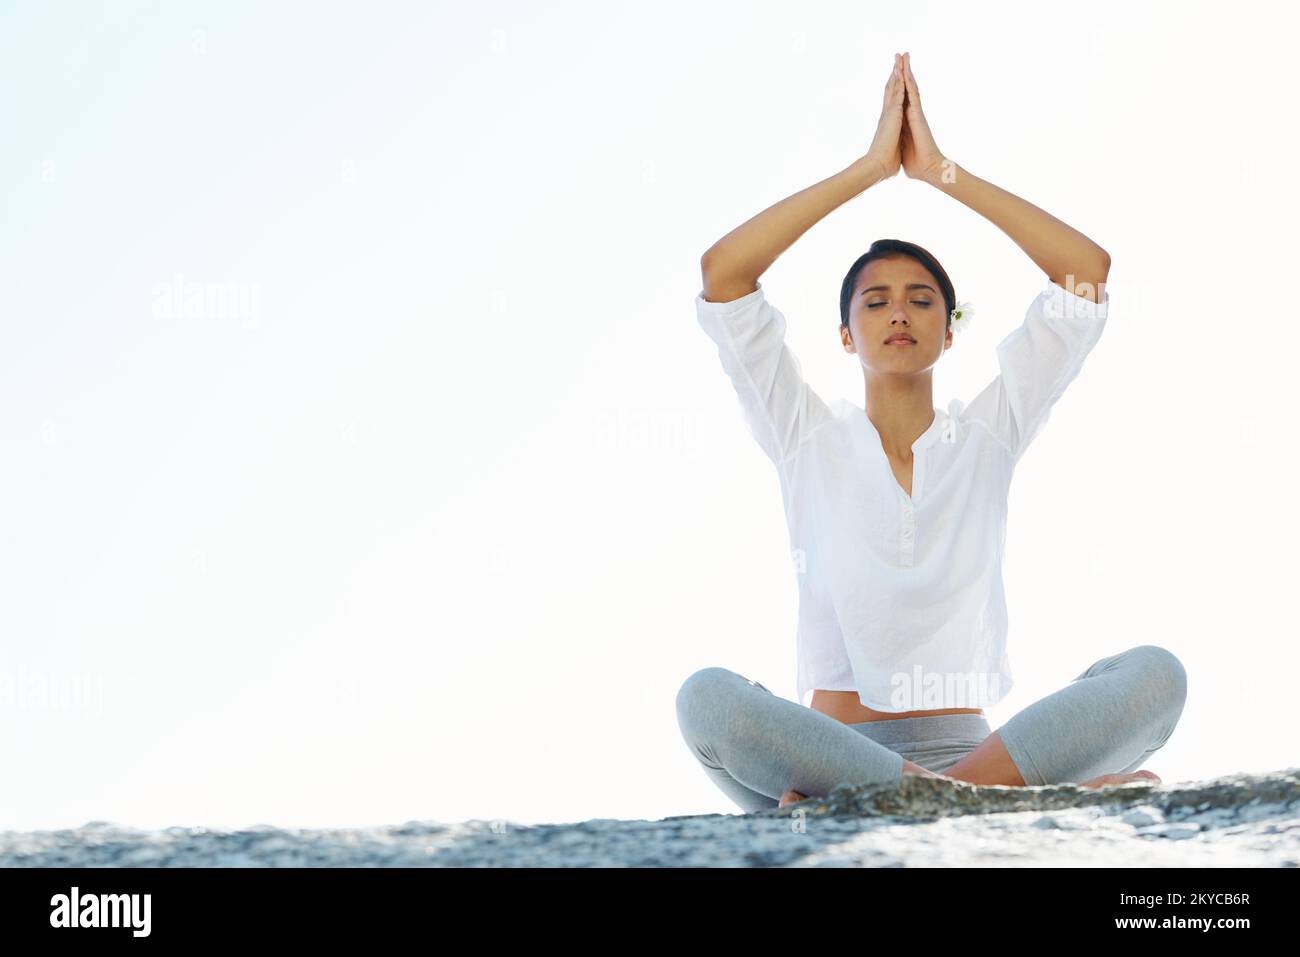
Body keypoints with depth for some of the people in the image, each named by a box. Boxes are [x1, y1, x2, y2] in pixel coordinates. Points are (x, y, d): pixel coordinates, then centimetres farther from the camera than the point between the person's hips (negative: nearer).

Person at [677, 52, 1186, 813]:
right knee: (708, 698, -33)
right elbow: (722, 272, 0)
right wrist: (870, 168, 2)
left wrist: (941, 171, 5)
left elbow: (1087, 267, 6)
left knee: (1155, 675, -25)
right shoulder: (810, 441, 11)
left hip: (967, 743, 2)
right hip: (834, 744, -2)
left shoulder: (986, 439, 14)